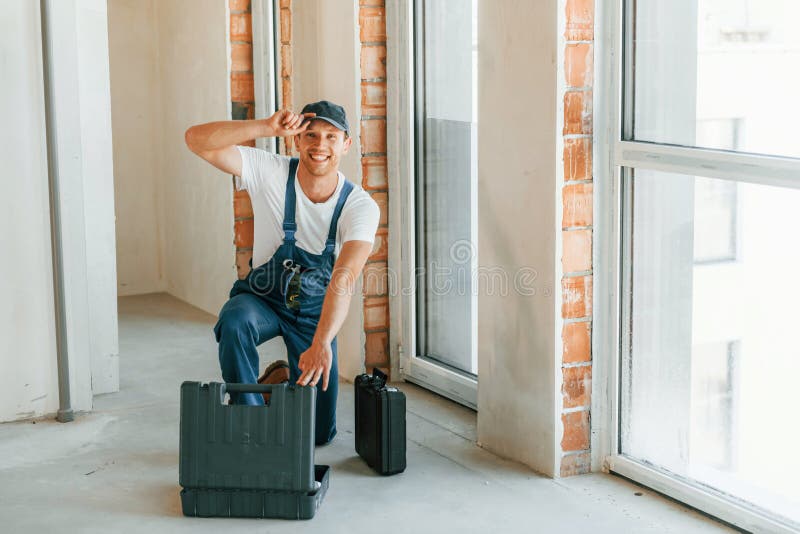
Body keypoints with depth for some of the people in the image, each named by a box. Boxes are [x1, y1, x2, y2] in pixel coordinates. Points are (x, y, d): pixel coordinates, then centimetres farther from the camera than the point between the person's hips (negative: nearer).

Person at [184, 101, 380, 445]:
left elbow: (343, 279, -36)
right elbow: (197, 140, -30)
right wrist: (267, 127, -40)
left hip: (316, 311, 1)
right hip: (262, 298, 0)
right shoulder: (270, 174, -20)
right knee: (234, 323, -38)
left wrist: (321, 342, -50)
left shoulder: (361, 206, -22)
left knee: (319, 432, 2)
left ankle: (282, 379, 35)